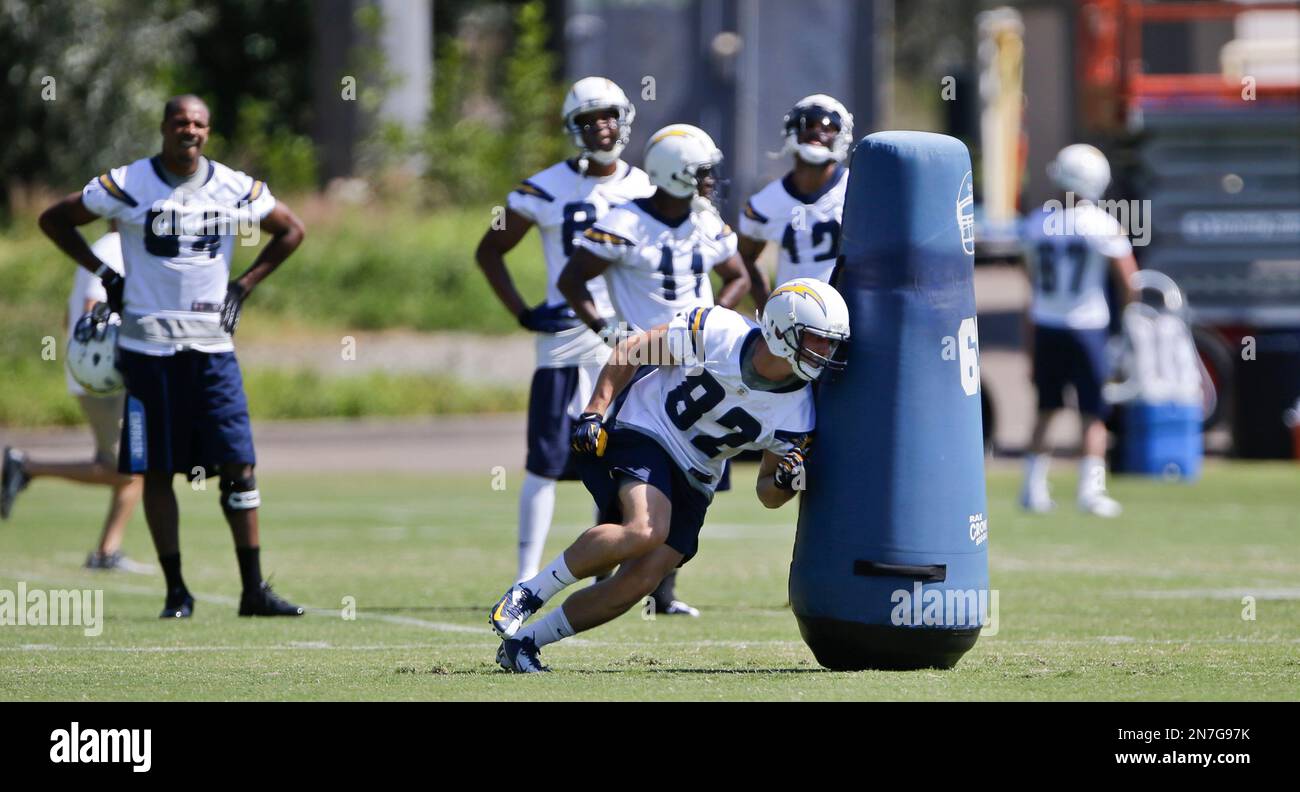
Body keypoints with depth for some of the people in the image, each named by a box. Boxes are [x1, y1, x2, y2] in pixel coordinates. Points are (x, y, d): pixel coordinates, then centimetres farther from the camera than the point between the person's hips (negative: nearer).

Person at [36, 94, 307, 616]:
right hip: (149, 346, -2)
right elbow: (54, 220, 5)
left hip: (212, 346, 2)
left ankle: (254, 589, 0)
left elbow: (291, 230, 19)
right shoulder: (128, 186, -5)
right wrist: (104, 275, 0)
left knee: (239, 466, -4)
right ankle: (176, 590, 8)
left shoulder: (235, 189, 3)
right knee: (157, 471, 1)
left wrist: (244, 285, 9)